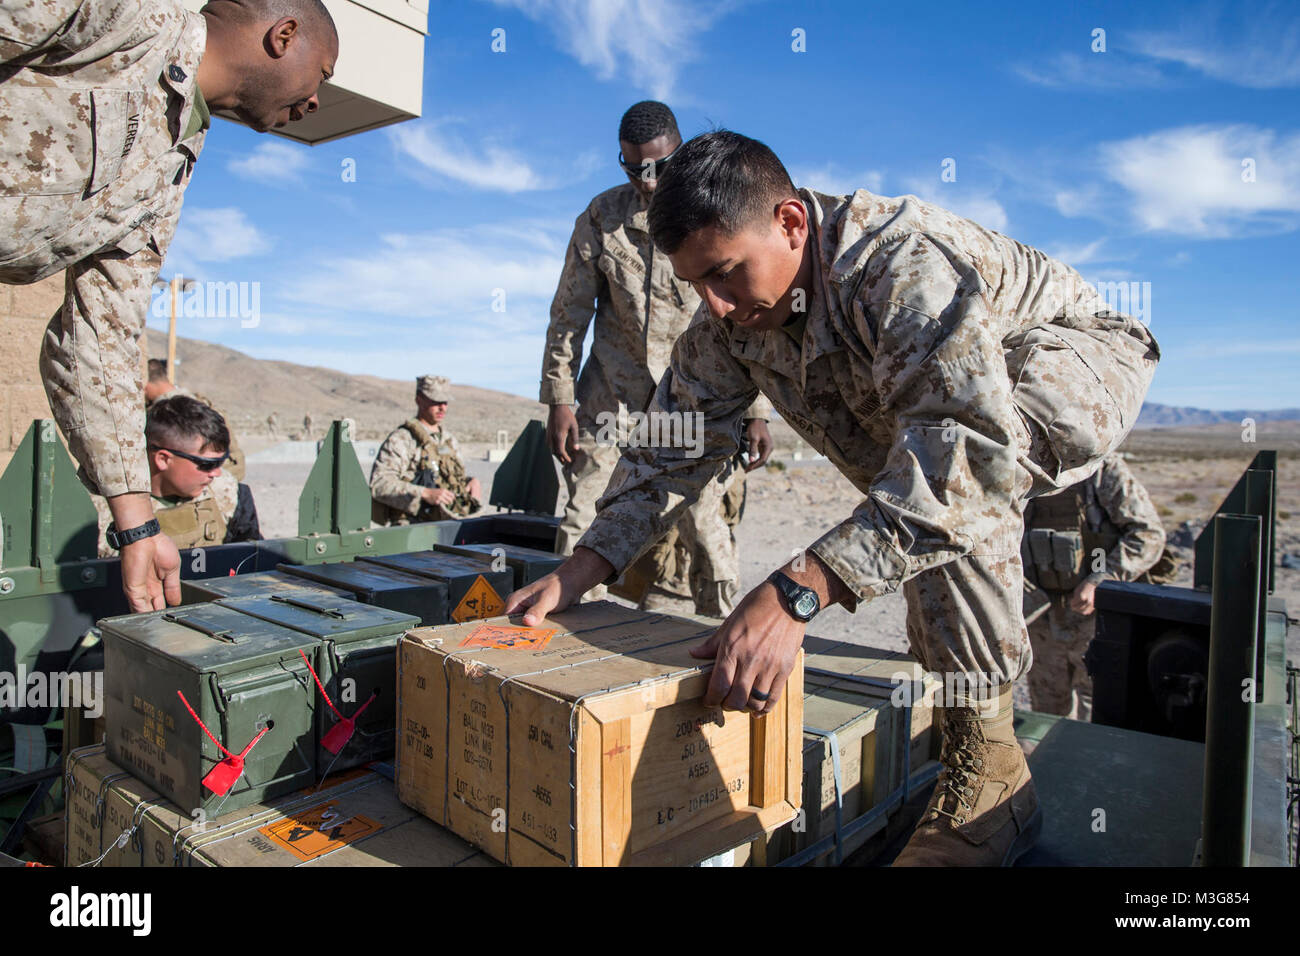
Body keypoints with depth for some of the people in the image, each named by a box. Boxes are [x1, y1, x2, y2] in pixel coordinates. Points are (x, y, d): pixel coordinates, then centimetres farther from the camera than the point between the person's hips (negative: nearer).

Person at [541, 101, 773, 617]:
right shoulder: (600, 217, 1)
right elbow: (569, 312, 5)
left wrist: (756, 412, -6)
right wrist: (559, 399, -1)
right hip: (613, 385, 2)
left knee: (703, 524, -2)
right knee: (582, 521, -1)